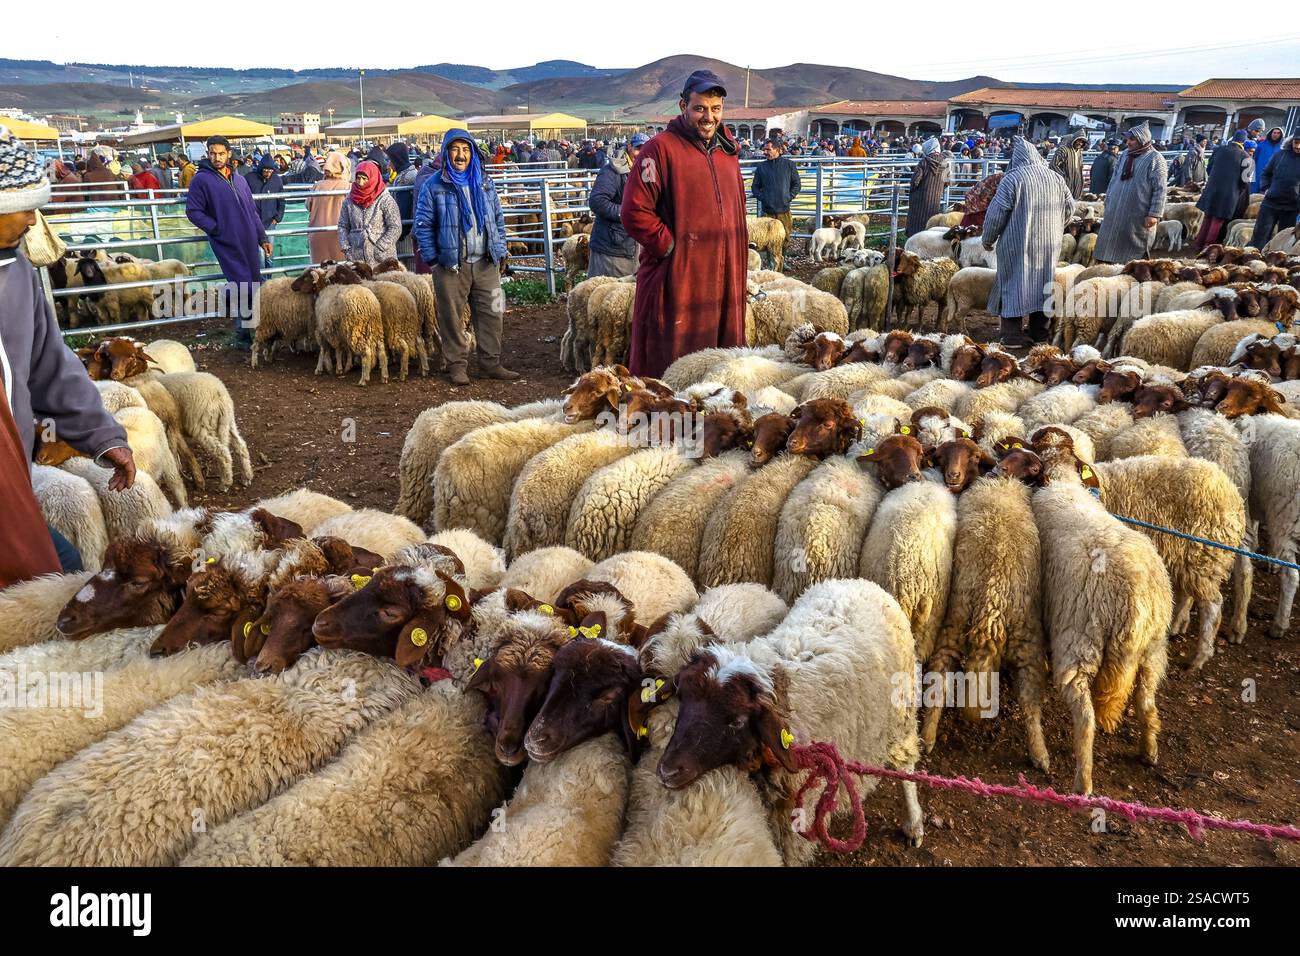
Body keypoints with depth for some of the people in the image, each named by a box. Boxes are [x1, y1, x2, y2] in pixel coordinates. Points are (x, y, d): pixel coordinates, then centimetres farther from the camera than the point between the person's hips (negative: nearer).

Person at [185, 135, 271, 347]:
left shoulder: (239, 179, 16)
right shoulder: (201, 180, -2)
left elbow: (252, 211, 19)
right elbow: (193, 211, -4)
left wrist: (262, 237, 15)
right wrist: (217, 229, -11)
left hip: (249, 242, 6)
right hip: (227, 244, -6)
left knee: (254, 285, 5)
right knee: (243, 288, -12)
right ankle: (243, 336, -2)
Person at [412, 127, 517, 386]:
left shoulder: (484, 183, 10)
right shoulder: (434, 186, -2)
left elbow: (498, 219, 16)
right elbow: (423, 225, -1)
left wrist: (500, 251, 9)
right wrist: (432, 258, -7)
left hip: (486, 263, 3)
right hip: (451, 265, -3)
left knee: (492, 313, 4)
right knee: (452, 317, 3)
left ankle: (490, 363, 14)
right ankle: (456, 365, 13)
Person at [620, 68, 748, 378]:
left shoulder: (727, 151, 16)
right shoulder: (661, 148, -8)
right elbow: (635, 213, -14)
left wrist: (737, 255, 14)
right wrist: (671, 247, -14)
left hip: (724, 282, 7)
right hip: (677, 280, -7)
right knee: (667, 374, -2)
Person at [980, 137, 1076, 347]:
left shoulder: (1012, 178, -11)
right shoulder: (1056, 177, 7)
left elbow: (996, 212, -12)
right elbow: (1070, 207, 13)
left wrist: (988, 239, 1)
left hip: (1018, 244, -5)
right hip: (1049, 243, 5)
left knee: (1014, 283, 2)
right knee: (1043, 283, 14)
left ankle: (1012, 334, 1)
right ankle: (1040, 332, 19)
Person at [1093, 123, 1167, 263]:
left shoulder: (1155, 159, -9)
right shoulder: (1125, 155, 10)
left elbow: (1160, 189, -12)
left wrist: (1154, 214, -17)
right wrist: (1108, 201, 14)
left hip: (1138, 215, -6)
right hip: (1116, 212, 6)